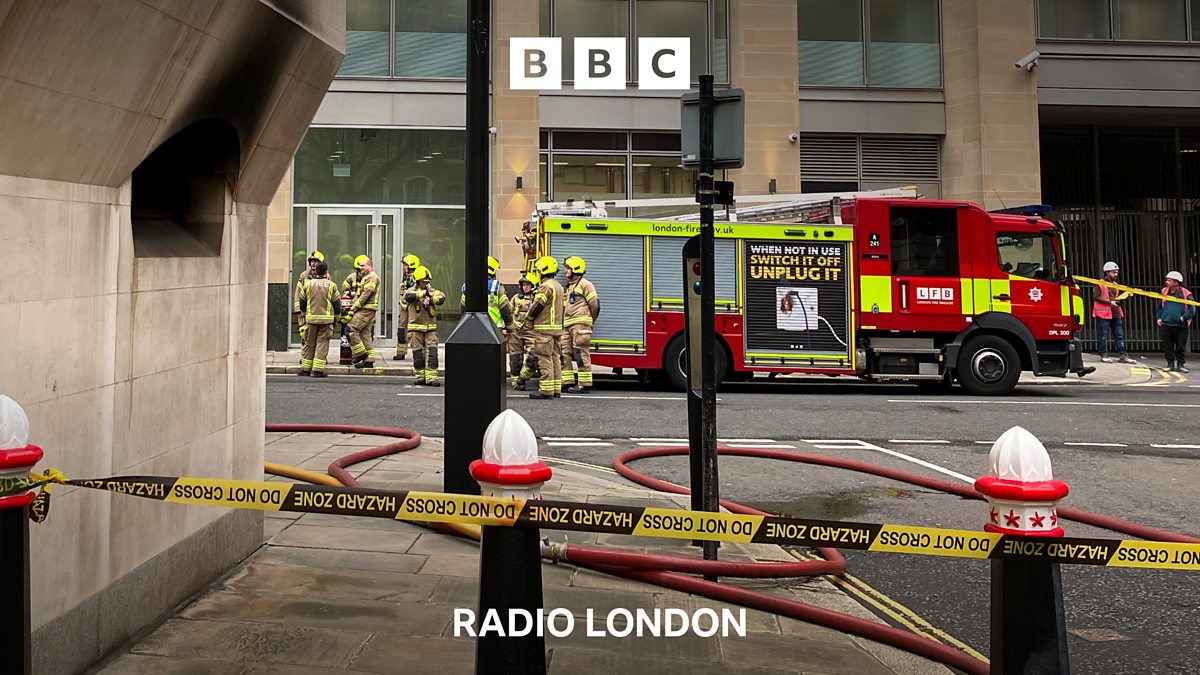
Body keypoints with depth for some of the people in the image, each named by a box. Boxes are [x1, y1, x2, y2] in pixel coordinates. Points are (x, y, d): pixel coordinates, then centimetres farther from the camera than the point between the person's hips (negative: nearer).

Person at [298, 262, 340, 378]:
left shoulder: (307, 284, 4)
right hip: (326, 318, -2)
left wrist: (304, 314, 27)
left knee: (309, 343, 11)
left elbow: (302, 302, 11)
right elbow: (336, 304, 2)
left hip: (311, 317, 2)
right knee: (322, 343, 1)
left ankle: (306, 368, 17)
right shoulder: (331, 285, -1)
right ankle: (317, 370, -3)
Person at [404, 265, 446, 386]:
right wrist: (424, 293, -34)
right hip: (416, 327, -2)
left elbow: (441, 297, -11)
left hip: (430, 327, 2)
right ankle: (420, 377, 17)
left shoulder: (432, 291, 8)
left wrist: (430, 299, -28)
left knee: (432, 353, -7)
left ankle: (431, 378, -9)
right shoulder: (412, 290, 0)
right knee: (418, 354, 5)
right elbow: (408, 296, -24)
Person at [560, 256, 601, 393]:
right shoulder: (570, 286, 24)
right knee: (565, 353, 5)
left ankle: (585, 385, -10)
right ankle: (568, 382, 9)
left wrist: (589, 322, 3)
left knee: (581, 354, -10)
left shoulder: (584, 284, -4)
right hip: (568, 325, 10)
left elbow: (594, 304, -7)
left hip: (580, 323, -9)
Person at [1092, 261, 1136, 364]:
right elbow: (1097, 297, -14)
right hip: (1104, 313, -7)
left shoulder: (1115, 284, 18)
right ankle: (1104, 355, 7)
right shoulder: (1100, 284, -6)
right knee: (1103, 335, -2)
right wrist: (1110, 302, -19)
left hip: (1115, 312, 7)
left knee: (1119, 335, 4)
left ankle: (1122, 355, 6)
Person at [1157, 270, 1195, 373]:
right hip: (1165, 324, 3)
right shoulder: (1164, 292, 8)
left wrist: (1183, 317, -13)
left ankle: (1181, 364, 13)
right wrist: (1159, 317, 8)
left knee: (1181, 346, 4)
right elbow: (1160, 307, 19)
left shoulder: (1185, 294, -5)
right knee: (1167, 346, 5)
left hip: (1180, 325, -3)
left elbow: (1192, 309, -4)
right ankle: (1170, 364, 15)